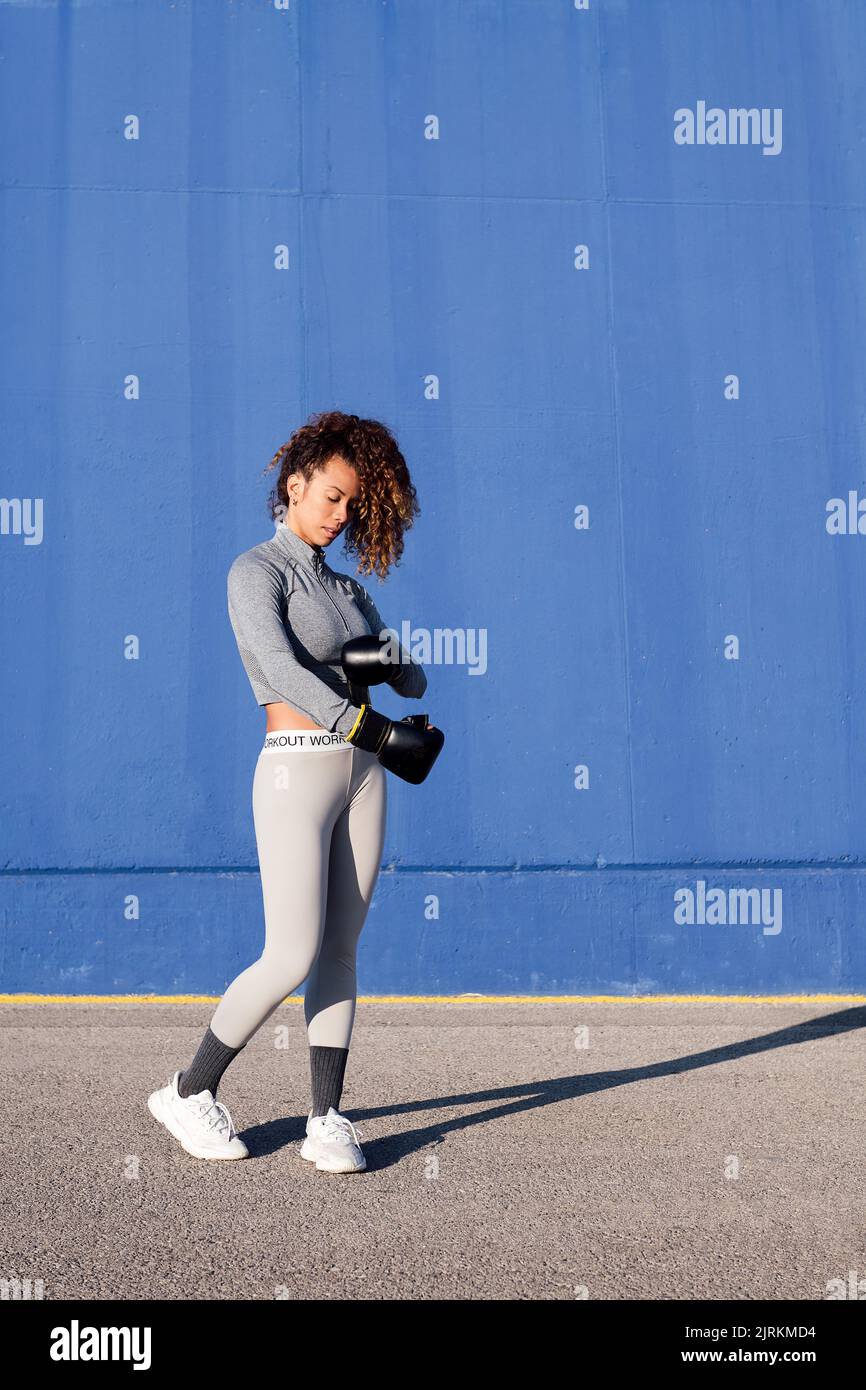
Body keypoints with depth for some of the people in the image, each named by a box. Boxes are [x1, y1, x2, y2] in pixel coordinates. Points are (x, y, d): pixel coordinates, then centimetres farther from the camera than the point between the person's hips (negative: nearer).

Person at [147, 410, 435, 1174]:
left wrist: (392, 661, -12)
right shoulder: (255, 572, -4)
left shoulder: (347, 589, 17)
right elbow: (278, 668, -22)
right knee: (291, 960, -8)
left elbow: (413, 680, 12)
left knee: (340, 950, 3)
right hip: (297, 772, -6)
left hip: (360, 774, 7)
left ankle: (327, 1122, 9)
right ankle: (189, 1093, 12)